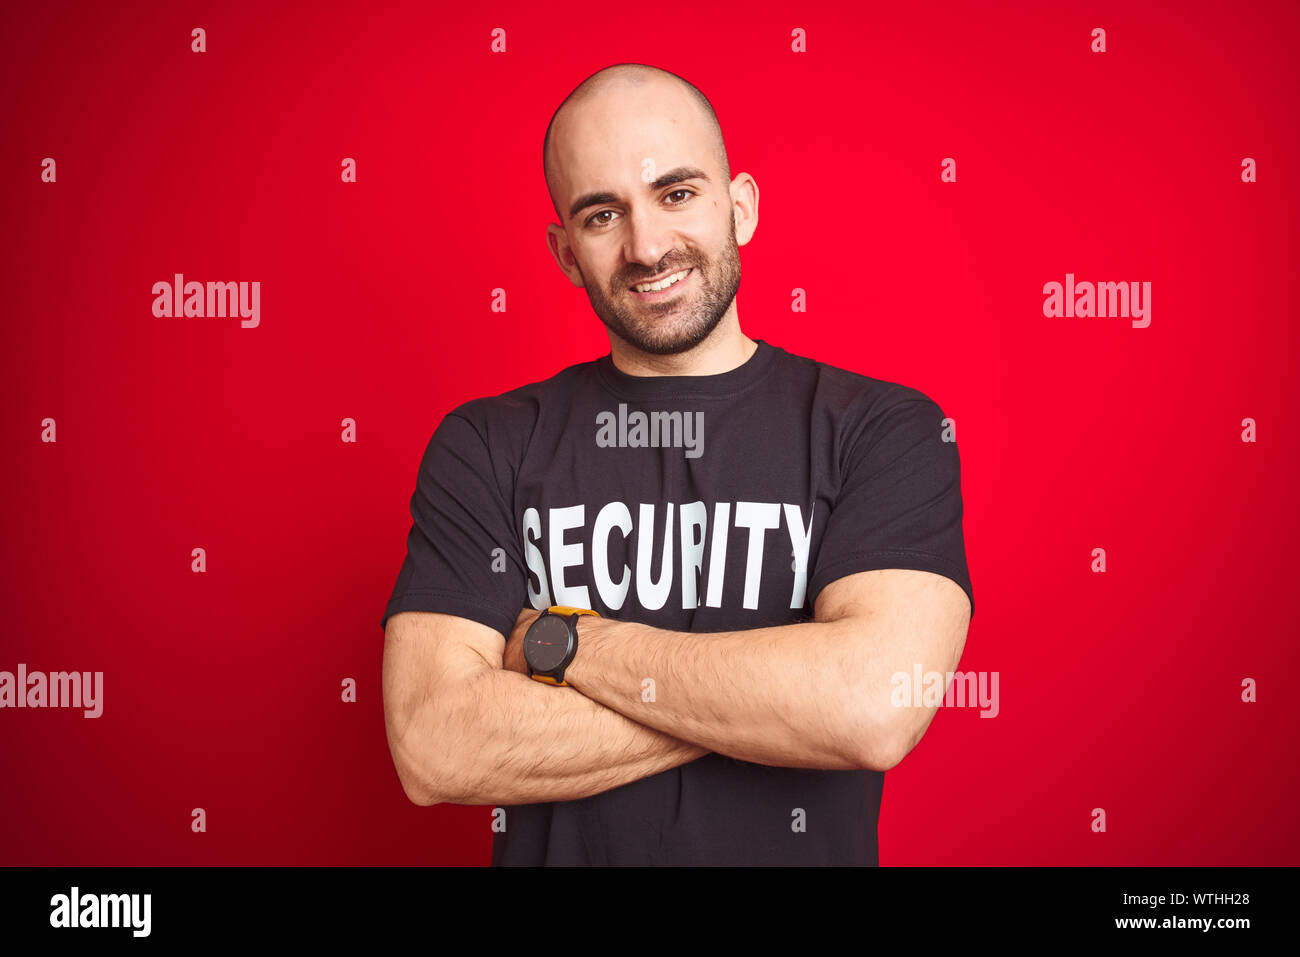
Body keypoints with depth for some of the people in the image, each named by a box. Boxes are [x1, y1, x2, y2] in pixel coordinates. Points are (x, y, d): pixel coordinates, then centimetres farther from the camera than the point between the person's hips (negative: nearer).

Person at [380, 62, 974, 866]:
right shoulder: (484, 447, -6)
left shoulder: (887, 430, -9)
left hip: (805, 845, 0)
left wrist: (561, 643, -16)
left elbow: (876, 708, -23)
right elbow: (432, 747, -16)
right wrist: (775, 688, -20)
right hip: (553, 846, 1)